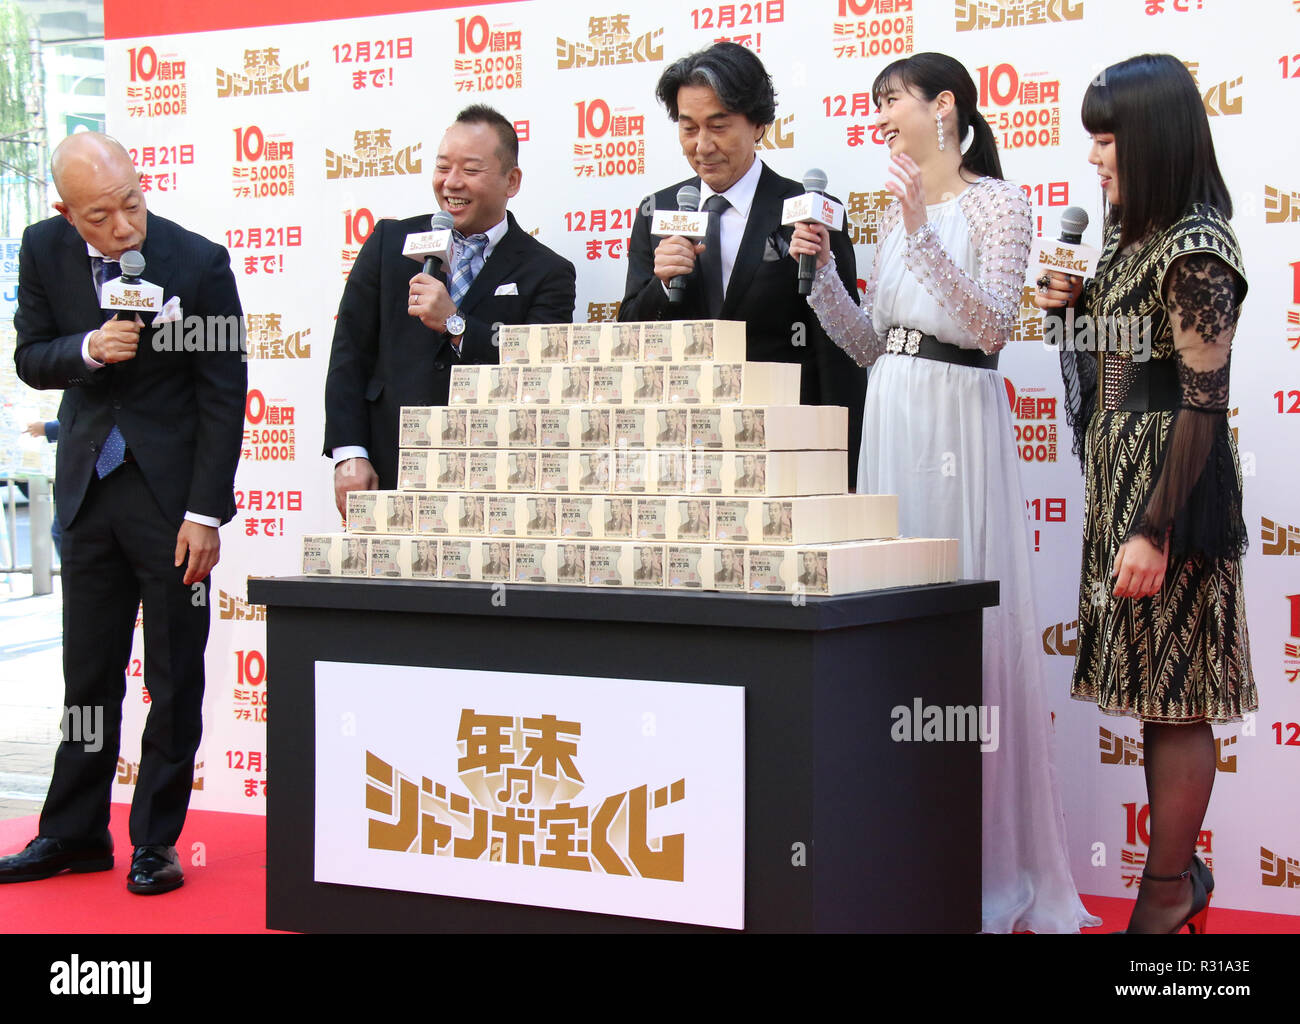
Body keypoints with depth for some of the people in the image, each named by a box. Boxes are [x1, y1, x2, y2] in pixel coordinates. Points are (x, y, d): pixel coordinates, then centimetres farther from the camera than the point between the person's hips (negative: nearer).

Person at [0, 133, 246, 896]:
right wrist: (89, 349, -18)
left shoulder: (199, 262, -13)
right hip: (90, 485, 4)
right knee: (88, 671, 11)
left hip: (171, 488, -3)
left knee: (175, 678, 3)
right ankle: (75, 834, 23)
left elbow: (224, 394, -9)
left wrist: (205, 512, -12)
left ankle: (156, 841, 15)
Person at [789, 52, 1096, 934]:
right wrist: (820, 269, 3)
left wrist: (922, 234, -22)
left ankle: (989, 858, 7)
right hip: (892, 420, 7)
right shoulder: (899, 211, 16)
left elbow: (991, 329, -16)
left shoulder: (997, 205, -4)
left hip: (960, 423, -7)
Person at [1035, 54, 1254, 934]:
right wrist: (1080, 304, 6)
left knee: (1173, 697, -1)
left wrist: (1154, 530, -22)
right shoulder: (1137, 235, 14)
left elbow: (1203, 404, -19)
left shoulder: (1197, 248, -14)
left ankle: (1168, 890, 8)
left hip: (1171, 494, -9)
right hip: (1119, 482, 9)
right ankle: (1179, 868, 23)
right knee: (1157, 692, 13)